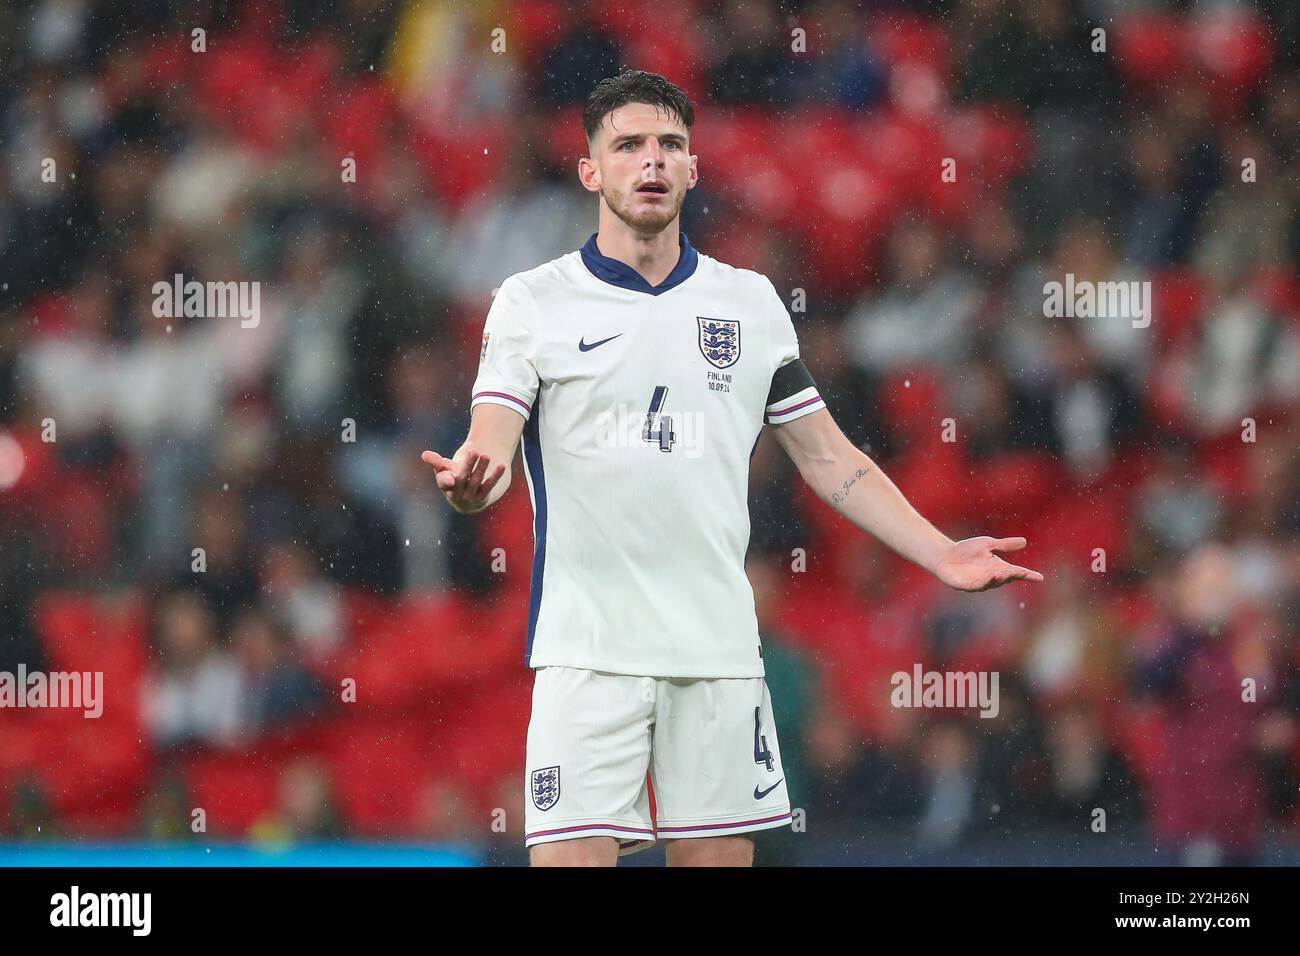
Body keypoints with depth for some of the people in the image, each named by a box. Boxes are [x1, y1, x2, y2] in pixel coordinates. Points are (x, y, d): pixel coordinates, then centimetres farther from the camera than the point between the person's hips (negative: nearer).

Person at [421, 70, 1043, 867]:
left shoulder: (751, 302, 11)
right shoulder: (533, 302, 2)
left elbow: (831, 459, 15)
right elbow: (489, 456, -7)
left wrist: (942, 555, 5)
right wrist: (469, 484, -32)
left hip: (719, 650, 3)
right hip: (587, 650, -3)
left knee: (719, 856, 3)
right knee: (572, 856, -12)